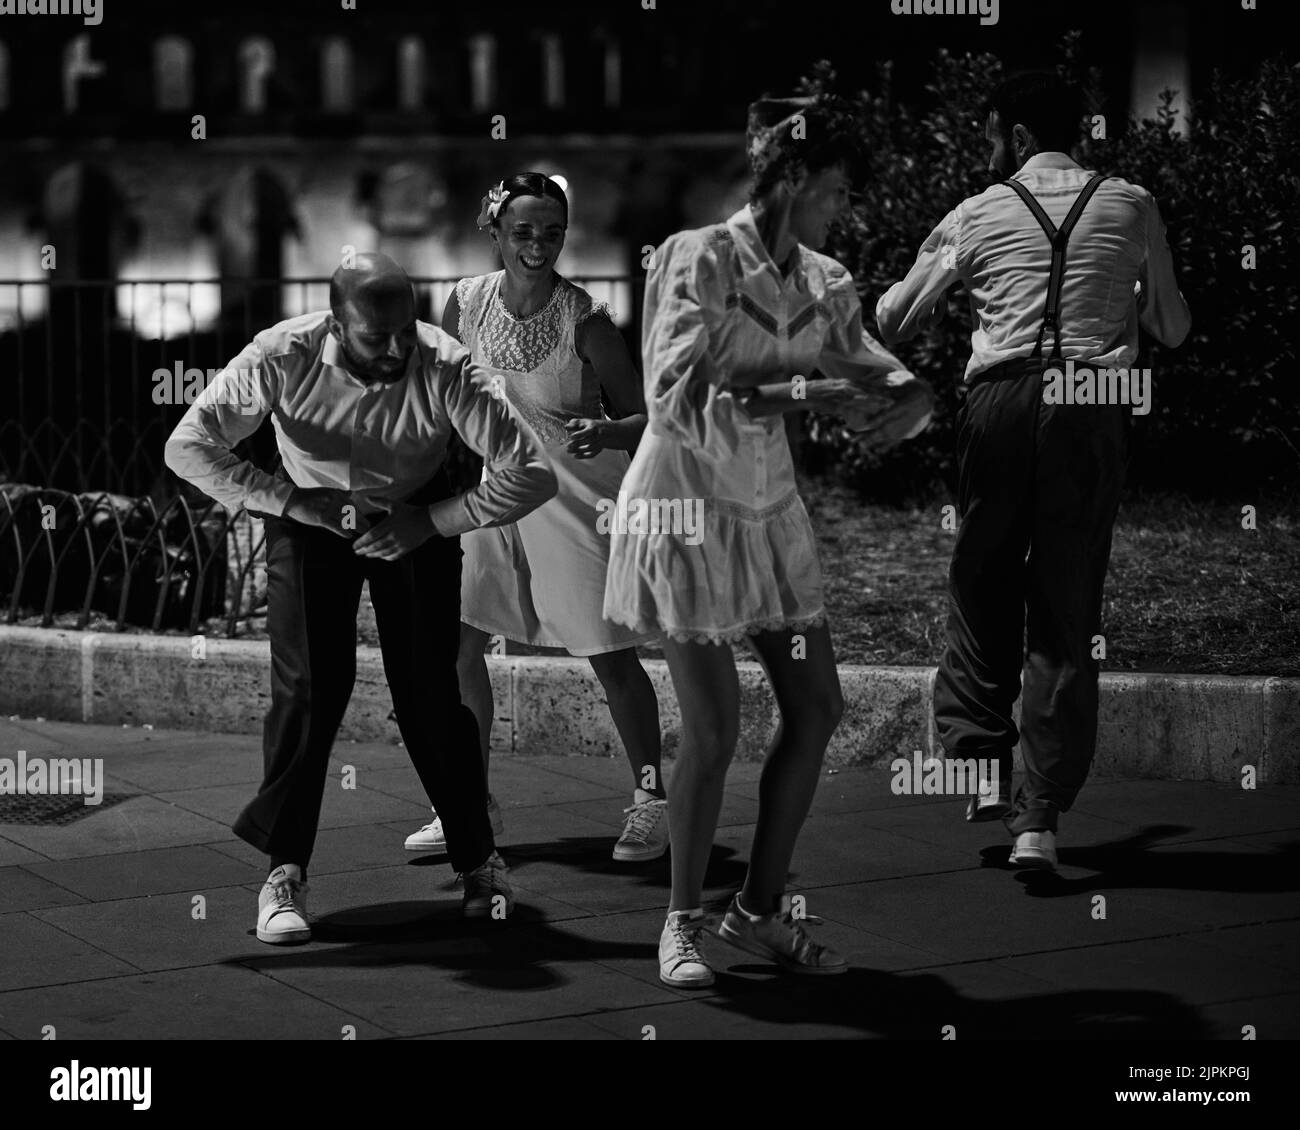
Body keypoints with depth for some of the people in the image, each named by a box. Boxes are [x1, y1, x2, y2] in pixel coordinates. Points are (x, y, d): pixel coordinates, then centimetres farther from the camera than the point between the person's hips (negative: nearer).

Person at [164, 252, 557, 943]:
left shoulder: (445, 369, -29)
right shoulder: (282, 359, -28)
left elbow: (532, 474, -26)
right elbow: (188, 446, -21)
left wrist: (431, 522, -28)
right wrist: (288, 500, -30)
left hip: (417, 519, 0)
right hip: (311, 518, 0)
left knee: (430, 692, -6)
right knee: (307, 686, -14)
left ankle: (477, 858, 14)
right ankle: (285, 873, -4)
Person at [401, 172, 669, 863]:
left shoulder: (584, 317, -15)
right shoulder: (467, 302, -4)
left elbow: (641, 416, -10)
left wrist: (605, 433, -31)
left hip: (577, 495, -4)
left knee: (612, 655, -1)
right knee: (457, 643, -1)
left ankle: (649, 802, 14)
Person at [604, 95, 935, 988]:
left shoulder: (824, 284, 3)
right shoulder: (698, 259, -15)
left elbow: (880, 370, 5)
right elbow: (676, 399, -24)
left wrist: (909, 396, -20)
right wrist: (802, 390, -31)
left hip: (769, 509, 7)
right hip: (687, 505, -7)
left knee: (816, 711, 5)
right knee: (715, 729, -7)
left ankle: (762, 908, 19)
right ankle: (683, 921, 10)